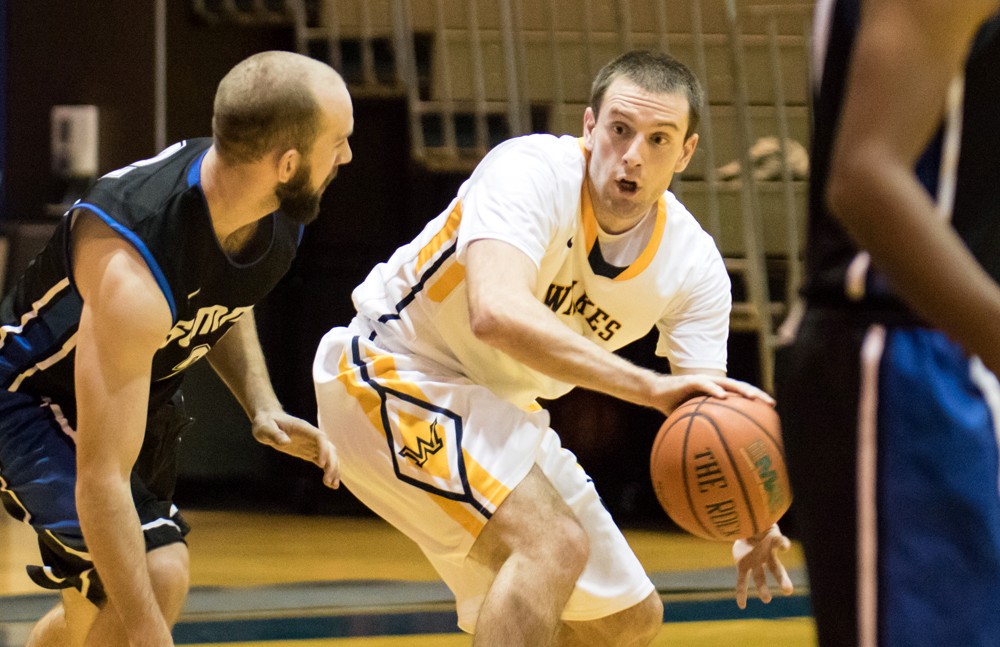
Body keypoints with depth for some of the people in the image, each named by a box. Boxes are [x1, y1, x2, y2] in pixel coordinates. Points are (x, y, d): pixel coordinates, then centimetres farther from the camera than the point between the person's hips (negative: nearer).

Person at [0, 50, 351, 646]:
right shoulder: (130, 274, -41)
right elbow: (100, 481, -40)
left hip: (141, 390, 8)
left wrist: (263, 406, -6)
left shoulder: (281, 214, -16)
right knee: (156, 573, -28)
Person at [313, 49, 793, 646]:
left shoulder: (694, 266, -9)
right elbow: (497, 313, -44)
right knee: (552, 543, -30)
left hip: (498, 408, 8)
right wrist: (650, 386, -49)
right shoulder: (532, 172, -27)